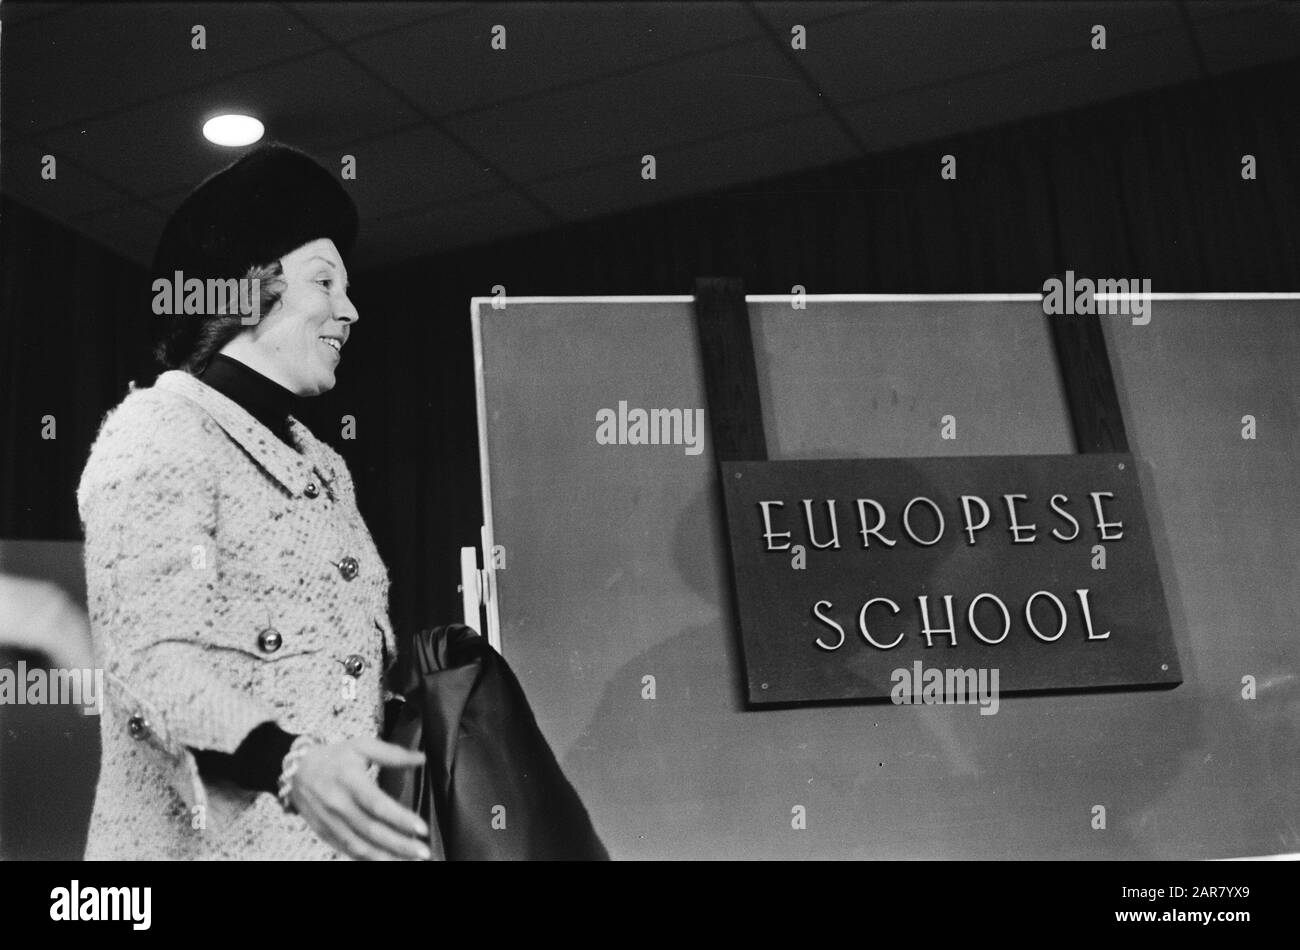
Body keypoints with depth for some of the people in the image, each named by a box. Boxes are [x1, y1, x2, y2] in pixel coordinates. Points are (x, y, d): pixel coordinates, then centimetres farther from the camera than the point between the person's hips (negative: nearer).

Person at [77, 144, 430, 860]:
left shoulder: (322, 465, 16)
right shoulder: (159, 432, -8)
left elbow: (352, 653, 14)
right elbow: (149, 659, -20)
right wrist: (287, 761, -34)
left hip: (336, 833, 7)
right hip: (210, 837, -7)